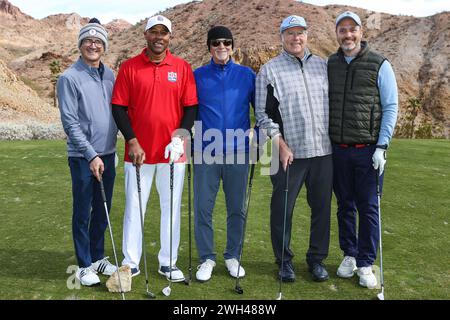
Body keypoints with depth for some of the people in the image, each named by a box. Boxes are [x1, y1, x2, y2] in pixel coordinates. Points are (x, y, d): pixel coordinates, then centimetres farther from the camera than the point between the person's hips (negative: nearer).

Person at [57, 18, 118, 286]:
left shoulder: (110, 75, 9)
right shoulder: (69, 78, -8)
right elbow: (70, 122, -12)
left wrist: (112, 147, 13)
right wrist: (91, 155, -15)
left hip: (108, 154, 5)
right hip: (83, 156, -5)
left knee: (102, 211, 14)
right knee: (83, 212, 4)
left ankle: (98, 257, 29)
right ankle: (85, 265, 18)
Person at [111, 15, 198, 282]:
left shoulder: (183, 67, 5)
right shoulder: (129, 67, 2)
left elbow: (191, 107, 4)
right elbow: (119, 108, 0)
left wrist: (181, 135, -11)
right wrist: (132, 142, -9)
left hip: (173, 151, 1)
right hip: (139, 152, -1)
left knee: (171, 208, 8)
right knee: (134, 207, 6)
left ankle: (168, 262, 22)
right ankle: (131, 263, 21)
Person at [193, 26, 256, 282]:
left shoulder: (247, 75, 5)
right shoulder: (198, 76, 5)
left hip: (238, 153, 1)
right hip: (206, 153, 0)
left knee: (237, 209, 9)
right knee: (203, 208, 3)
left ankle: (233, 256, 25)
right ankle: (207, 258, 18)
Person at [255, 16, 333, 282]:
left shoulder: (323, 66, 12)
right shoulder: (270, 70, 0)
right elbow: (264, 114, -3)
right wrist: (281, 145, -10)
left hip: (323, 151, 4)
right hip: (289, 153, -3)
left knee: (322, 207, 10)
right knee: (282, 208, 3)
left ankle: (317, 258, 27)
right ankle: (284, 260, 22)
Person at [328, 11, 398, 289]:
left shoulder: (380, 65, -2)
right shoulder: (329, 65, 8)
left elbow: (391, 107, -2)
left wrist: (382, 146, -9)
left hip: (368, 150, -3)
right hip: (338, 149, 3)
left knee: (368, 208, 2)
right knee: (345, 206, 11)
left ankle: (366, 263, 15)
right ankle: (350, 255, 26)